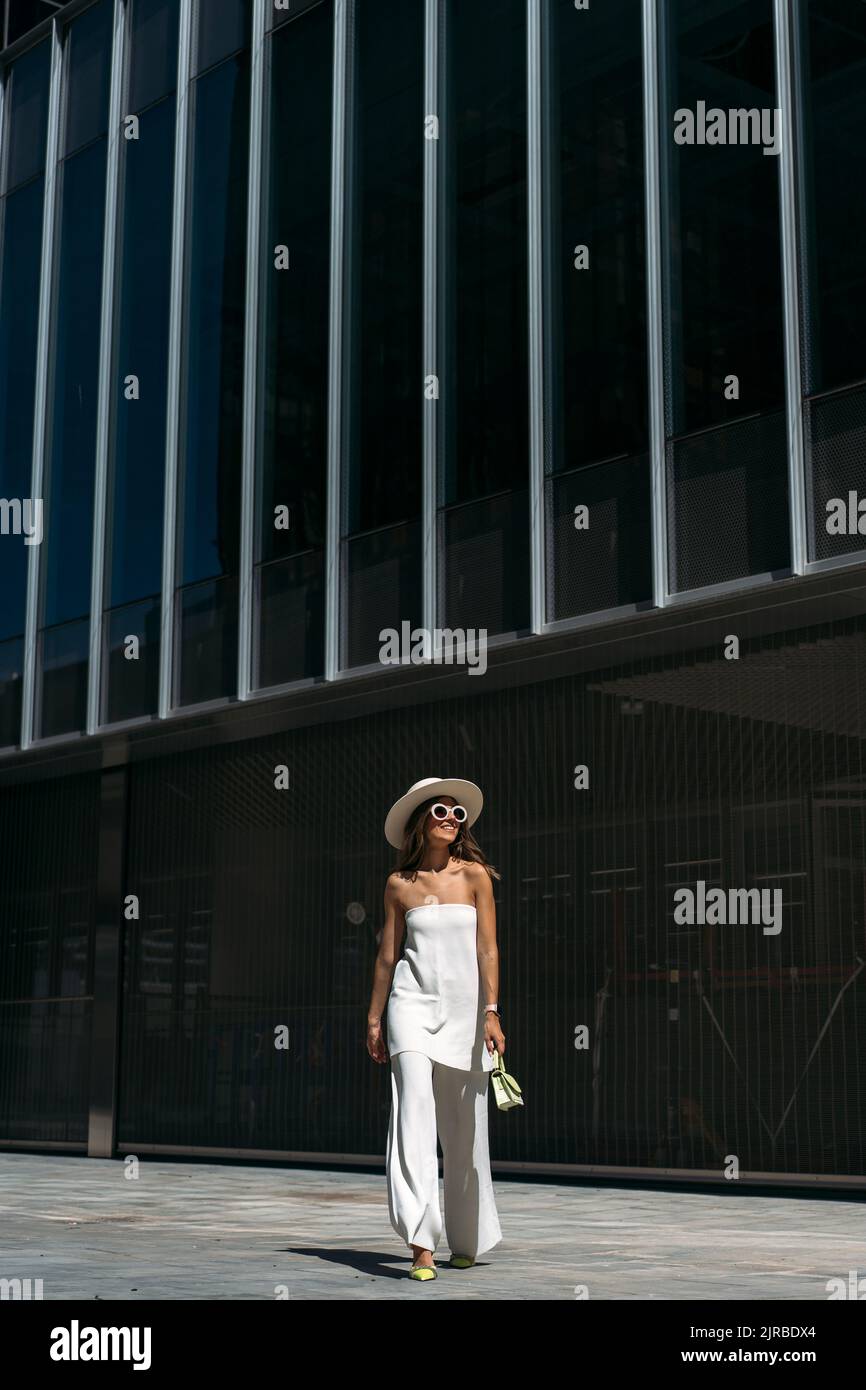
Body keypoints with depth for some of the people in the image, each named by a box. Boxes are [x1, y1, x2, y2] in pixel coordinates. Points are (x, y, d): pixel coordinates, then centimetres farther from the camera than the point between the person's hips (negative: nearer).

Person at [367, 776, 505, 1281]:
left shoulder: (475, 875, 1)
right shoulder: (399, 884, 6)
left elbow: (488, 948, -3)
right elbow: (387, 954, 12)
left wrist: (492, 1013, -12)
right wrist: (374, 1019, 13)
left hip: (464, 1006, 0)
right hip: (413, 1002, 0)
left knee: (465, 1130, 6)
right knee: (415, 1109, -18)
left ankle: (466, 1240, 23)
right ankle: (422, 1245, -22)